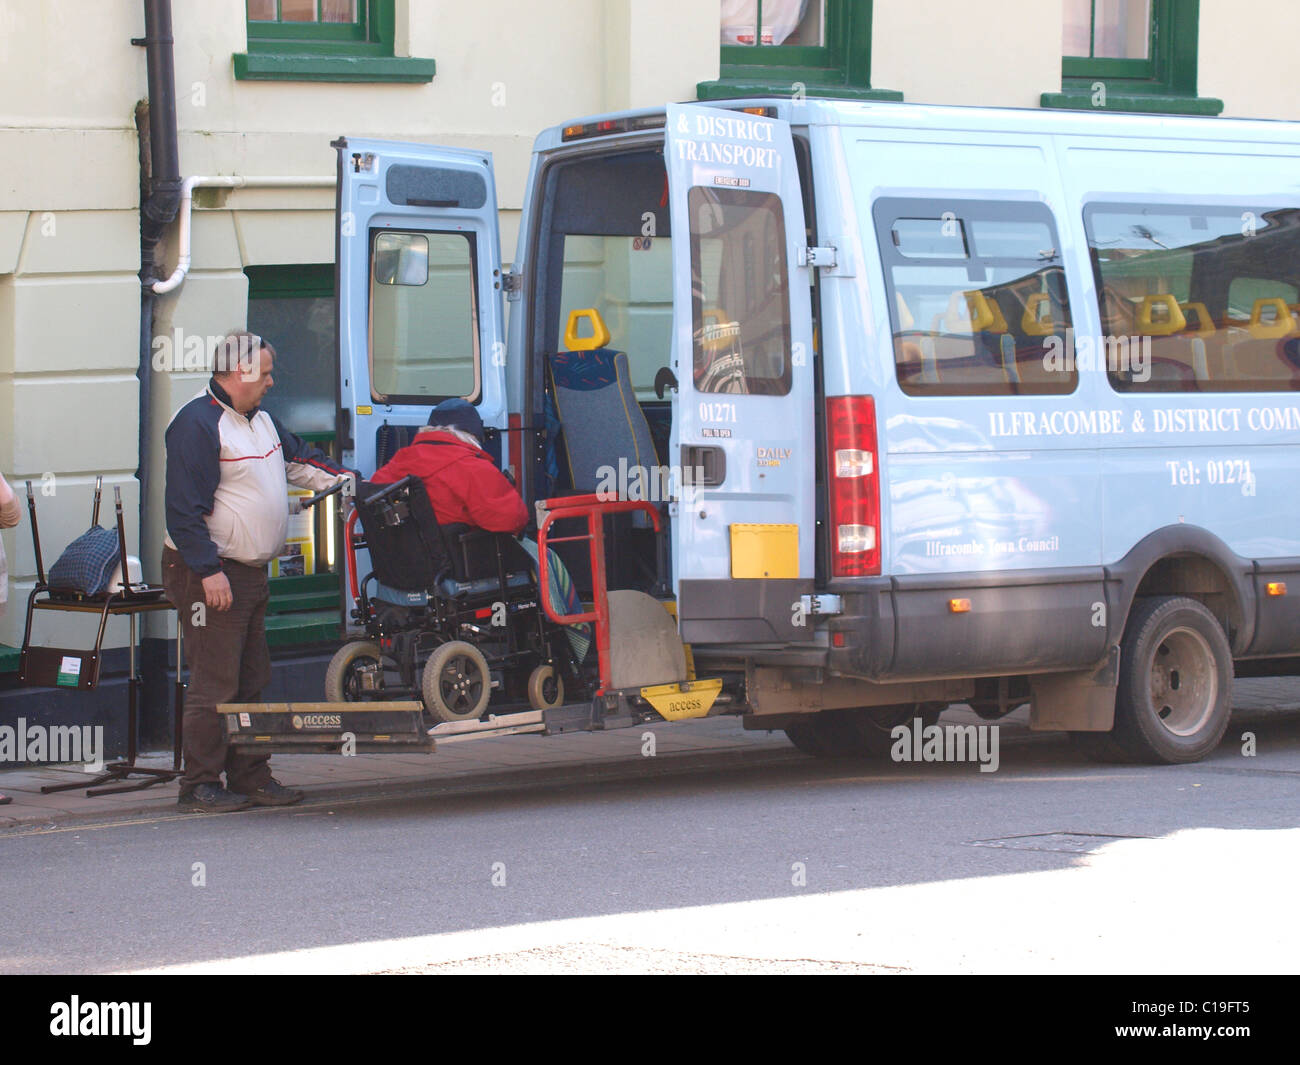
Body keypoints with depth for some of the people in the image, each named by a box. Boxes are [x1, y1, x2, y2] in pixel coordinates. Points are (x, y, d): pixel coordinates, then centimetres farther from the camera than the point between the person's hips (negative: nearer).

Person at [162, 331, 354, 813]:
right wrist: (208, 570, -23)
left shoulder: (260, 420, 14)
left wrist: (342, 479, 12)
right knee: (215, 683, -8)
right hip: (211, 574, -10)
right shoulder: (198, 424, -15)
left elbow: (297, 460, 29)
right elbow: (184, 509, -20)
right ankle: (200, 783, -3)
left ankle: (251, 777, 18)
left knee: (250, 680, 12)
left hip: (251, 572, 10)